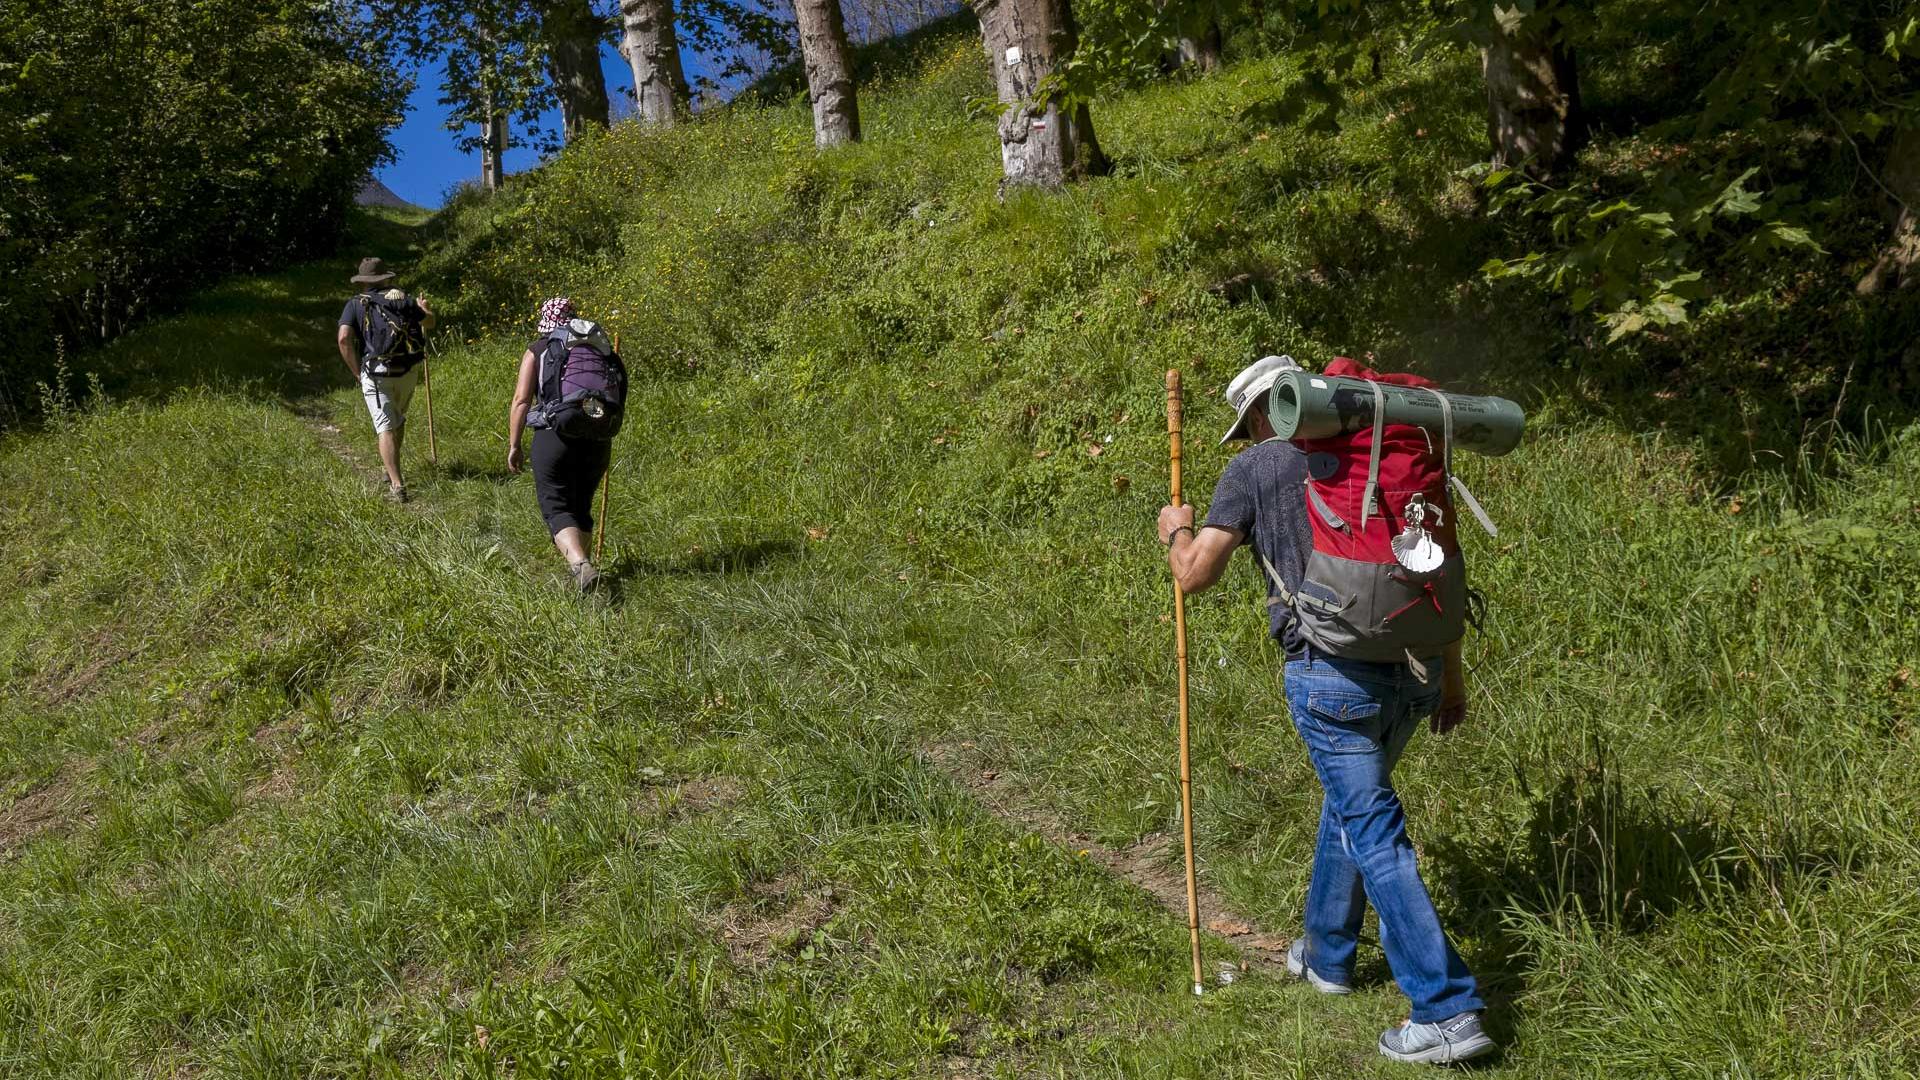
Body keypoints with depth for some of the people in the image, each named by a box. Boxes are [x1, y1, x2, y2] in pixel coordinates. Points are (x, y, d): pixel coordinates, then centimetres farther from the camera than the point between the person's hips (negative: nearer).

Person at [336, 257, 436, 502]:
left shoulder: (355, 304, 2)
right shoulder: (404, 299, 10)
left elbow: (344, 337, -12)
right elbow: (429, 322, 24)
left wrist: (356, 372, -2)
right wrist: (423, 308, 47)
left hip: (376, 374, -3)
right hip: (408, 371, 3)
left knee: (386, 428, -4)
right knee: (399, 420, 26)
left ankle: (397, 486, -14)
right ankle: (392, 471, 38)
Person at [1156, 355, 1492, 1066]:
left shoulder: (1255, 468, 1)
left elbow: (1195, 576, -1)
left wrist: (1177, 532, 21)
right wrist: (1452, 673, 20)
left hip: (1332, 673, -6)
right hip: (1412, 666, 6)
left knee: (1374, 833, -1)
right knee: (1349, 799, 25)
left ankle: (1448, 1011, -3)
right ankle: (1326, 955, 40)